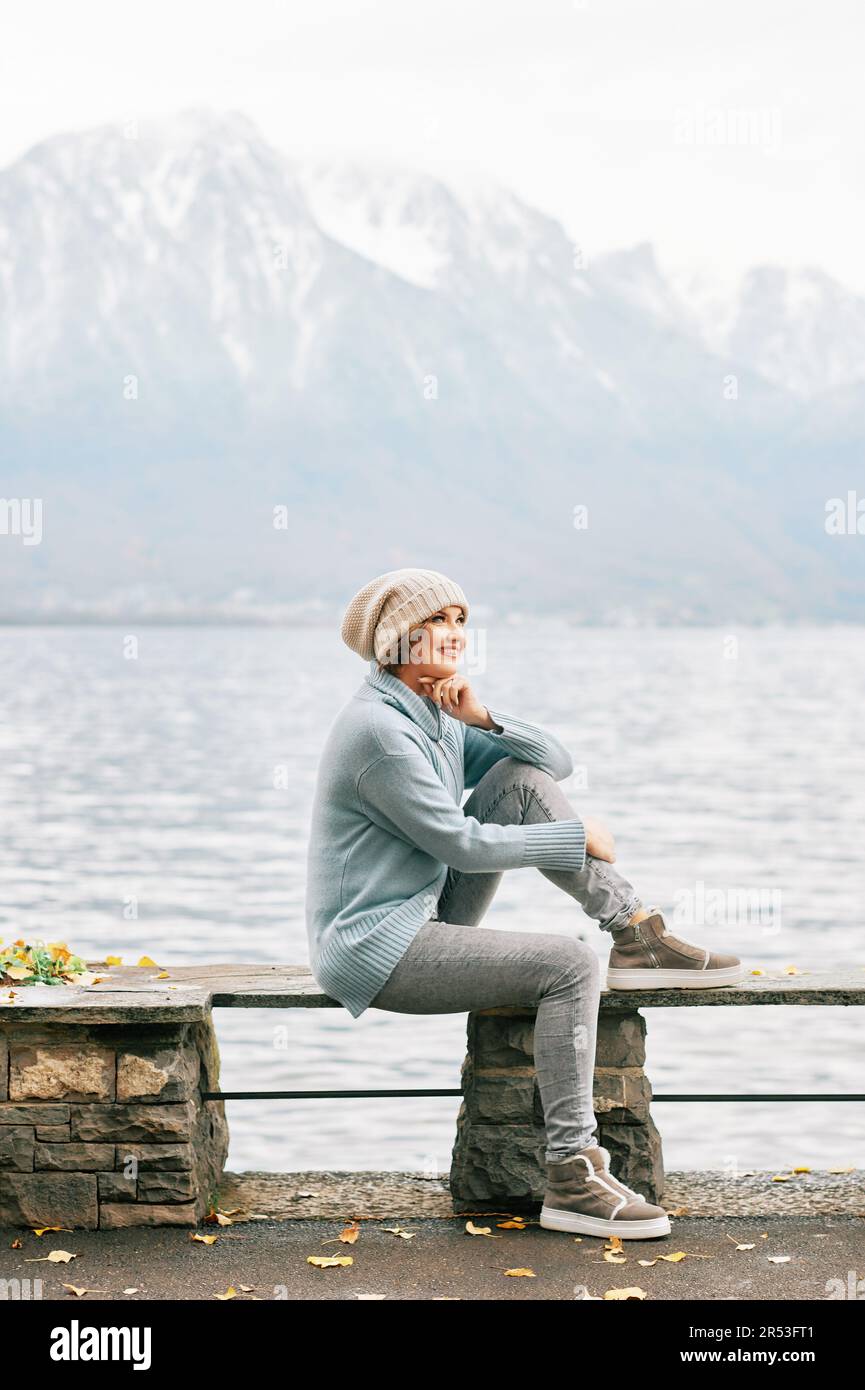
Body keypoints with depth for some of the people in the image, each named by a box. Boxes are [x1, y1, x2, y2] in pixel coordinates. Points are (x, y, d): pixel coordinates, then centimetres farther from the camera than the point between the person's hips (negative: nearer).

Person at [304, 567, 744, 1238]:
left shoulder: (437, 714, 11)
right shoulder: (377, 727, -18)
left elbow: (557, 761, 10)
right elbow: (458, 842, -19)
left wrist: (485, 718, -8)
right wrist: (577, 836, -12)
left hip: (425, 918, 9)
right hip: (375, 948, -9)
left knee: (522, 779, -1)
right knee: (570, 965, -22)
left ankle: (639, 935, -4)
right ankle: (572, 1175, -19)